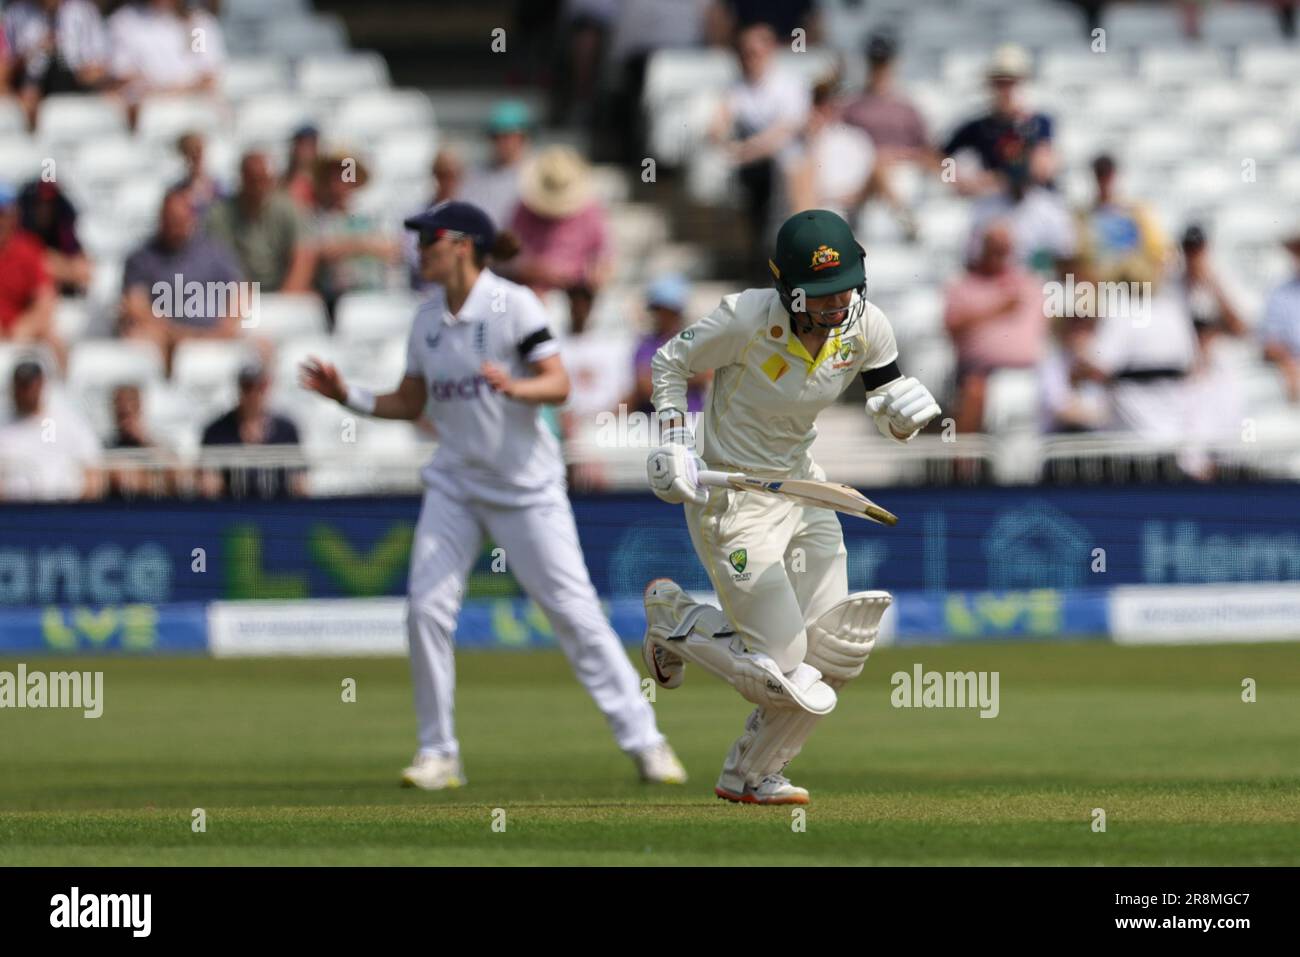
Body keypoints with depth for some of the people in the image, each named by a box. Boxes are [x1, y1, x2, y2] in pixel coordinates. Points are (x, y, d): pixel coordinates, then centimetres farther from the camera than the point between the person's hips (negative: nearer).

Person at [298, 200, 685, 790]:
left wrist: (515, 387, -35)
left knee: (574, 610, -6)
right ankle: (438, 755, 2)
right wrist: (348, 397, 1)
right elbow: (411, 403, 14)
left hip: (526, 484, -5)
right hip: (455, 485, 5)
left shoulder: (512, 305, -10)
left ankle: (642, 740, 2)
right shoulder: (427, 318, 7)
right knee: (427, 610, -7)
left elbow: (558, 384, -17)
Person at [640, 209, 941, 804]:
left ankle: (749, 775, 22)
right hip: (731, 497, -6)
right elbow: (670, 362, -7)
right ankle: (670, 614, 19)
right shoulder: (748, 320, -24)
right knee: (780, 662, -9)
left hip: (802, 487, 6)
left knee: (833, 655, 1)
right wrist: (673, 444, -17)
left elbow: (892, 422, 3)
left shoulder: (866, 328, -9)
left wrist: (906, 412, -21)